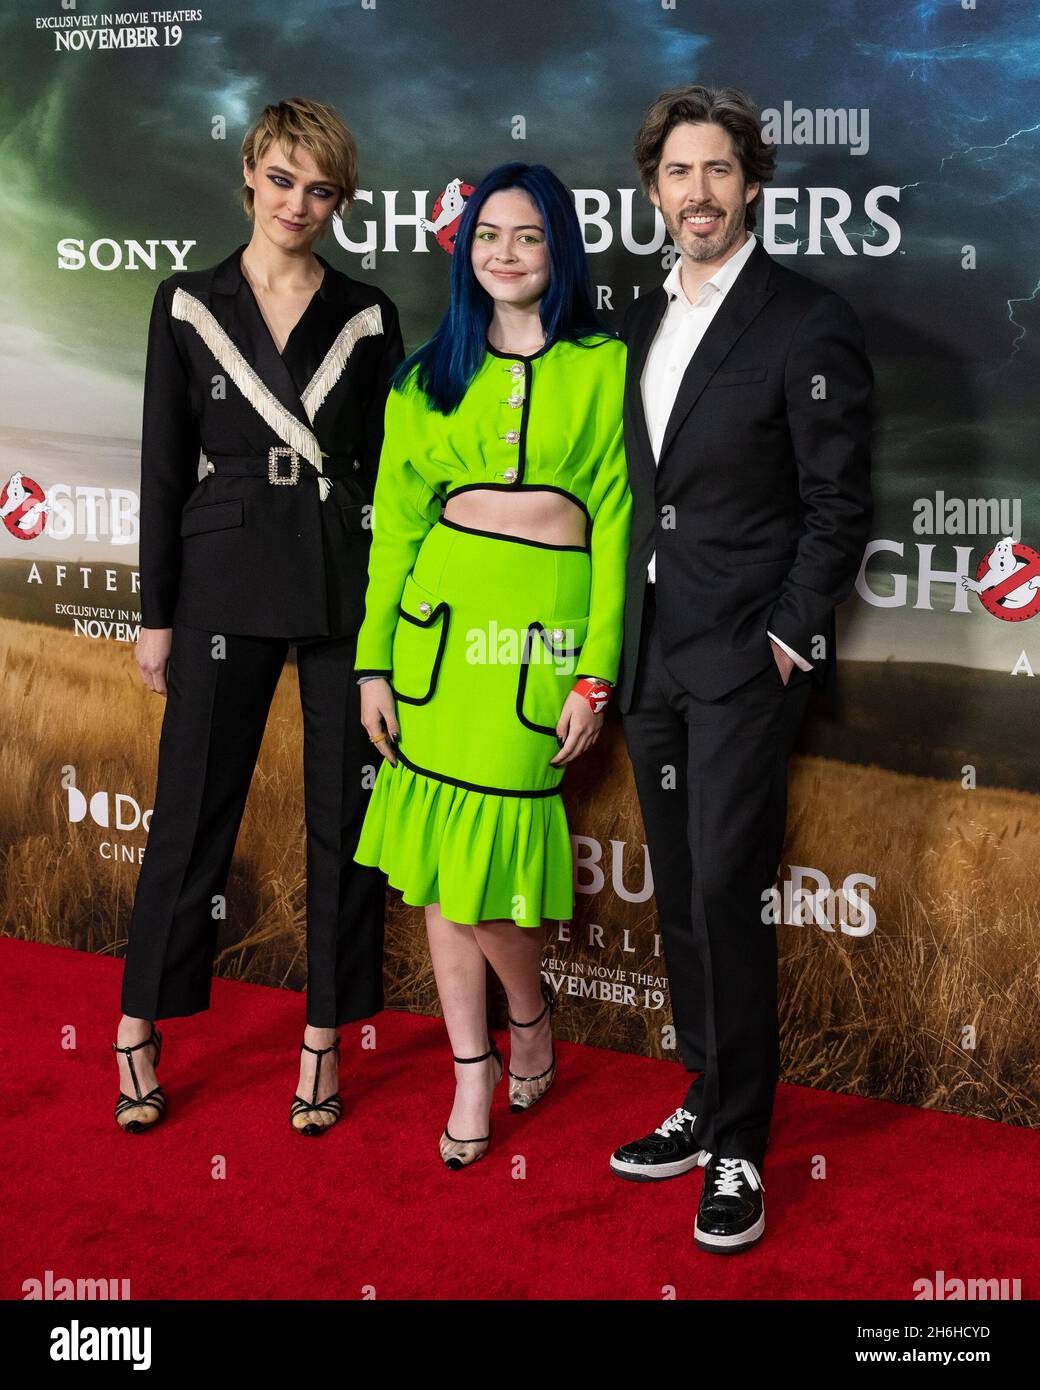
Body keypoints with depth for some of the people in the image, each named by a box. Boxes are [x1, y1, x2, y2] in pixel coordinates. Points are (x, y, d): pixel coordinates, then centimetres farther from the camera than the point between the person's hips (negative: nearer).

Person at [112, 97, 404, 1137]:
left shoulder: (366, 317, 6)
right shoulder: (189, 305, 4)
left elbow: (383, 467, 8)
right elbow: (165, 465, 3)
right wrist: (156, 613, 0)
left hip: (344, 576, 1)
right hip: (226, 574, -1)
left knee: (343, 808, 4)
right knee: (194, 806, 2)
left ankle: (325, 1038, 16)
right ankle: (138, 1030, 16)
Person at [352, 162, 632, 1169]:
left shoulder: (602, 366, 3)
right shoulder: (428, 377, 11)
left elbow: (615, 523, 0)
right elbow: (393, 523, 11)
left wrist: (596, 673, -6)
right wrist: (374, 663, 6)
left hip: (546, 626, -3)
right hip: (439, 617, 3)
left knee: (491, 848, -8)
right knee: (439, 854, 6)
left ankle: (530, 1012, 23)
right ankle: (473, 1071, 21)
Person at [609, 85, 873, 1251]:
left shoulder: (809, 322, -8)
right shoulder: (641, 321, 13)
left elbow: (838, 506, -9)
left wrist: (786, 642, -13)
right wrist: (620, 640, 12)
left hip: (745, 659, -7)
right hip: (651, 659, 7)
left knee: (725, 893, -8)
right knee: (680, 895, 12)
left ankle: (739, 1150, 4)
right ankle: (709, 1107, 24)